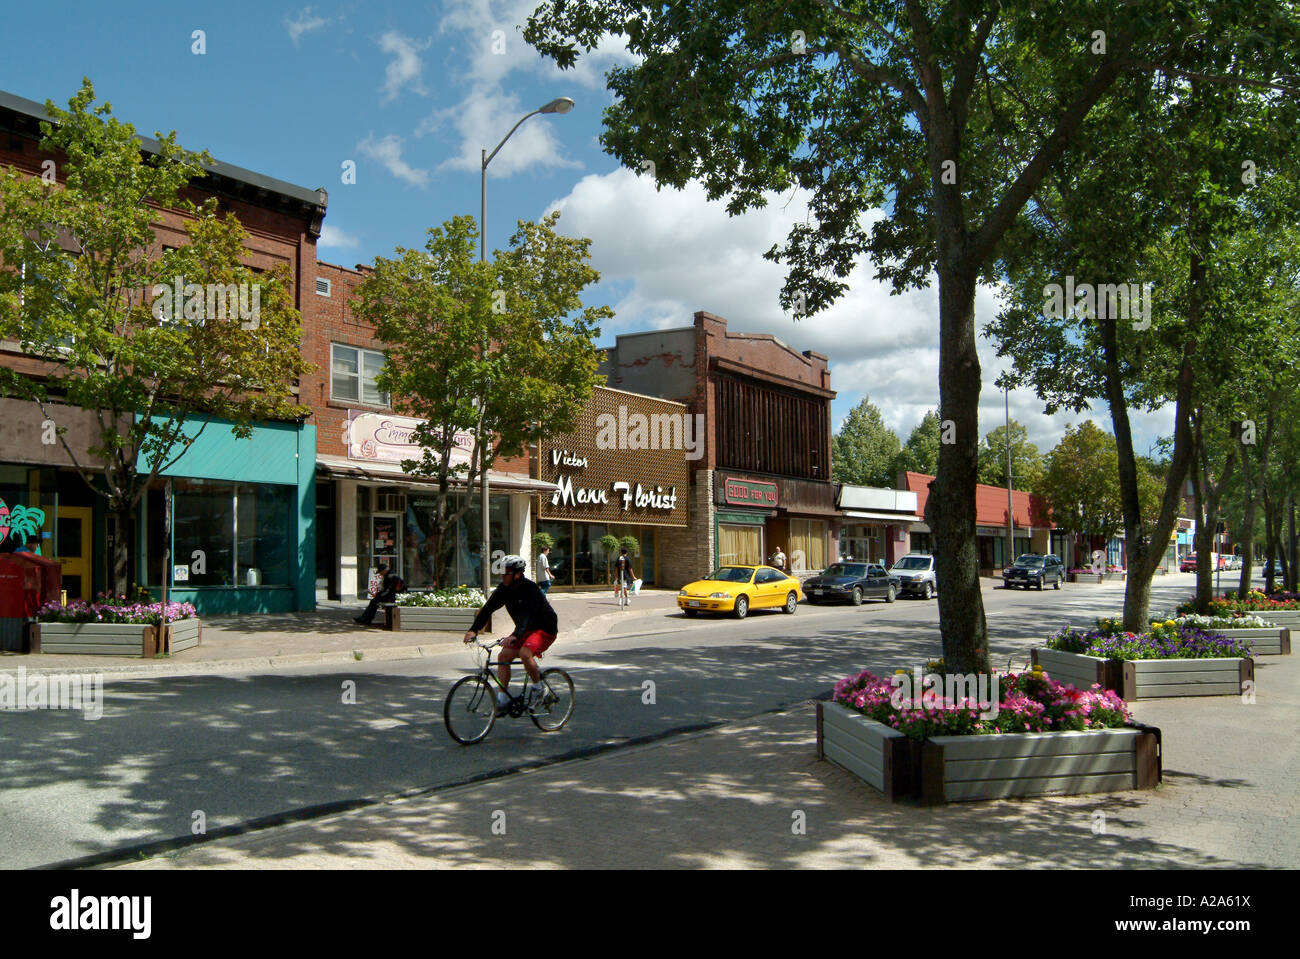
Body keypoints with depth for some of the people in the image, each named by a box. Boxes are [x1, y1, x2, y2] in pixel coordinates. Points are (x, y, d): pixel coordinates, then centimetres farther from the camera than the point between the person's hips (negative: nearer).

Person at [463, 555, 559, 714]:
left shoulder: (531, 589, -27)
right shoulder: (504, 589, -5)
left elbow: (528, 615, -39)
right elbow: (488, 609, -11)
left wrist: (515, 636, -53)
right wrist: (473, 630, -23)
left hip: (545, 629, -8)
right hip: (525, 630, 8)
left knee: (525, 653, -31)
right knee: (504, 656, -6)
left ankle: (538, 688, -7)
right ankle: (502, 700, 0)